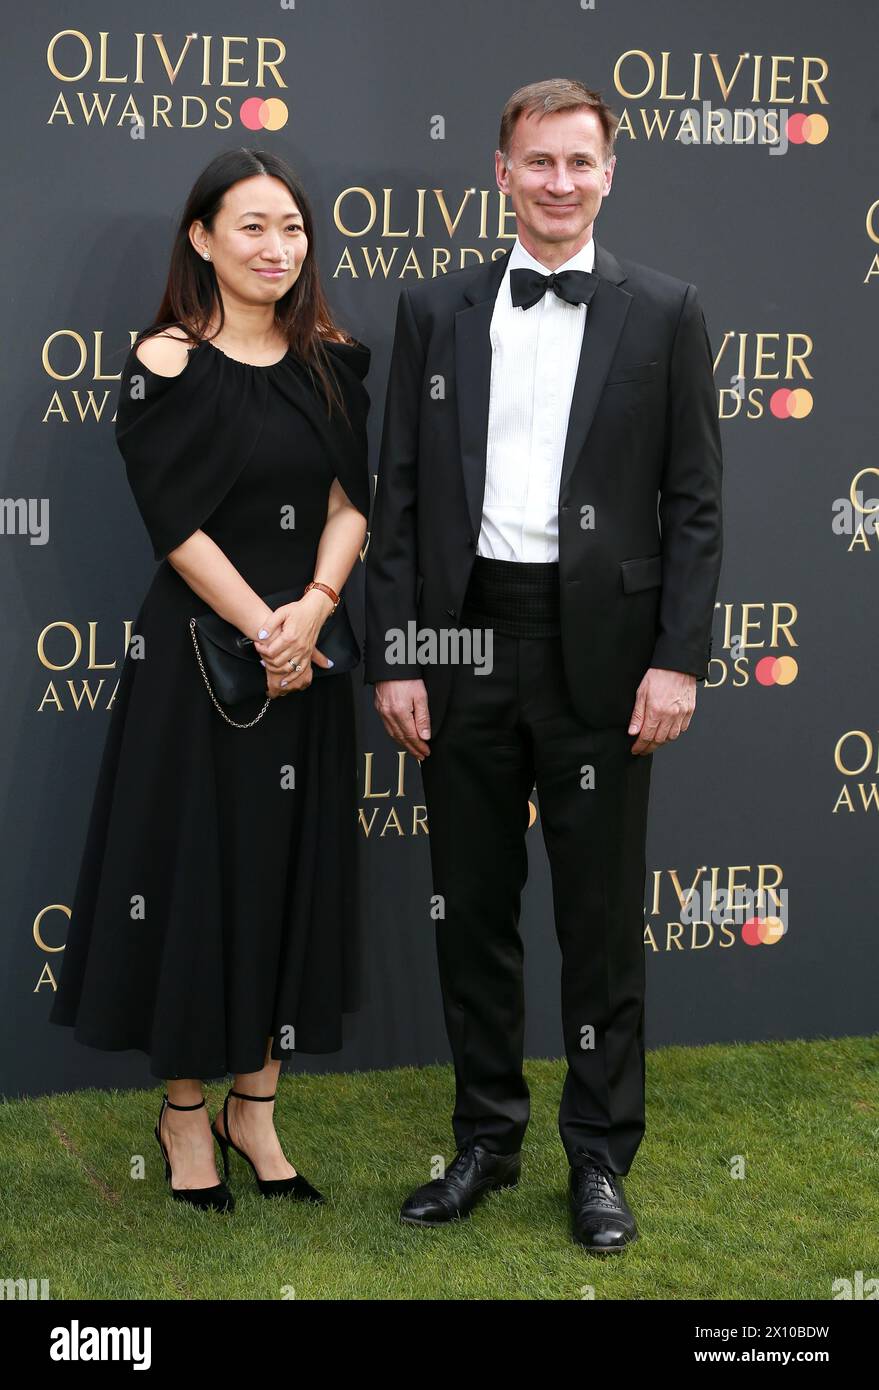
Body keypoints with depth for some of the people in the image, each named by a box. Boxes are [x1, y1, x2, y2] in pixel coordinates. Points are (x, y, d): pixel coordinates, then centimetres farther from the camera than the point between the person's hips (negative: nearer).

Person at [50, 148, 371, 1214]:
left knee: (292, 871, 9)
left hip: (307, 653, 5)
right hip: (199, 648, -5)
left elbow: (352, 497, 1)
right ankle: (184, 1113, 18)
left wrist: (313, 608, -15)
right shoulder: (166, 364, -9)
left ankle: (254, 1105, 22)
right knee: (197, 867, 3)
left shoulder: (332, 361, 6)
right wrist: (260, 630, -16)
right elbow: (176, 521, -13)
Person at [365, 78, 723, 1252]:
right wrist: (394, 658, -1)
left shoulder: (664, 313, 1)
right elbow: (399, 497, 5)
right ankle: (487, 1139, 24)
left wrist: (679, 660, -9)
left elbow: (695, 504, -1)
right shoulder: (436, 312, 6)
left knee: (602, 914, 5)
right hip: (464, 638, 2)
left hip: (600, 647, -2)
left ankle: (601, 1157, 17)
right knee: (473, 906, 10)